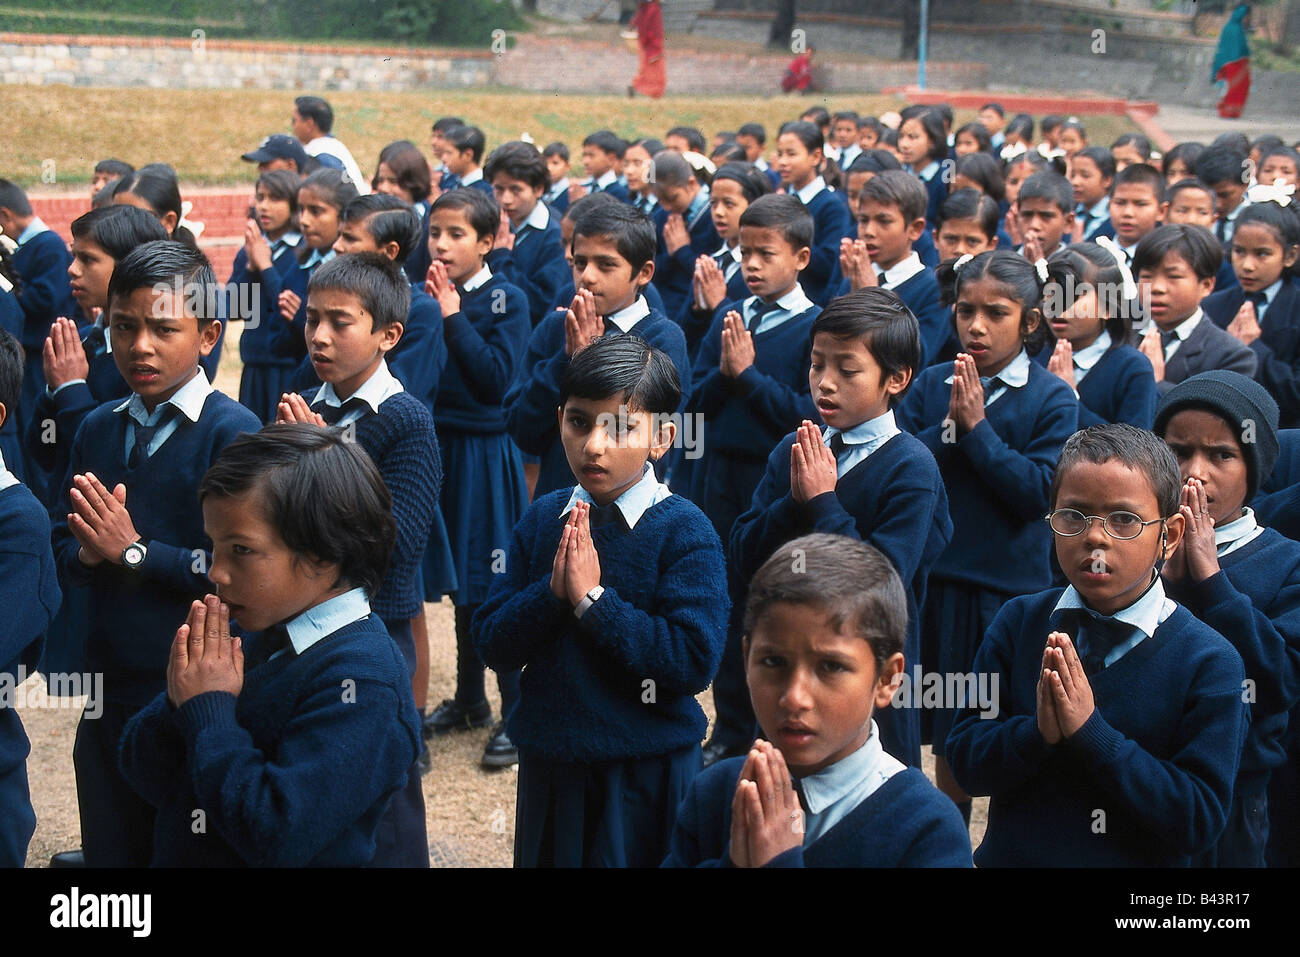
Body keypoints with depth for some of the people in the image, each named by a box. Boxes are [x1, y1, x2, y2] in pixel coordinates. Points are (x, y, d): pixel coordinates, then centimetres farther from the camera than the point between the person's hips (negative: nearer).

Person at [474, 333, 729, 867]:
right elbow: (493, 646, -2)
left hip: (645, 771, -4)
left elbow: (695, 661, -22)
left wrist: (593, 598, -23)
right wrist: (551, 591, -19)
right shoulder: (542, 520, 1)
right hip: (549, 762, 5)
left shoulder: (684, 532, -13)